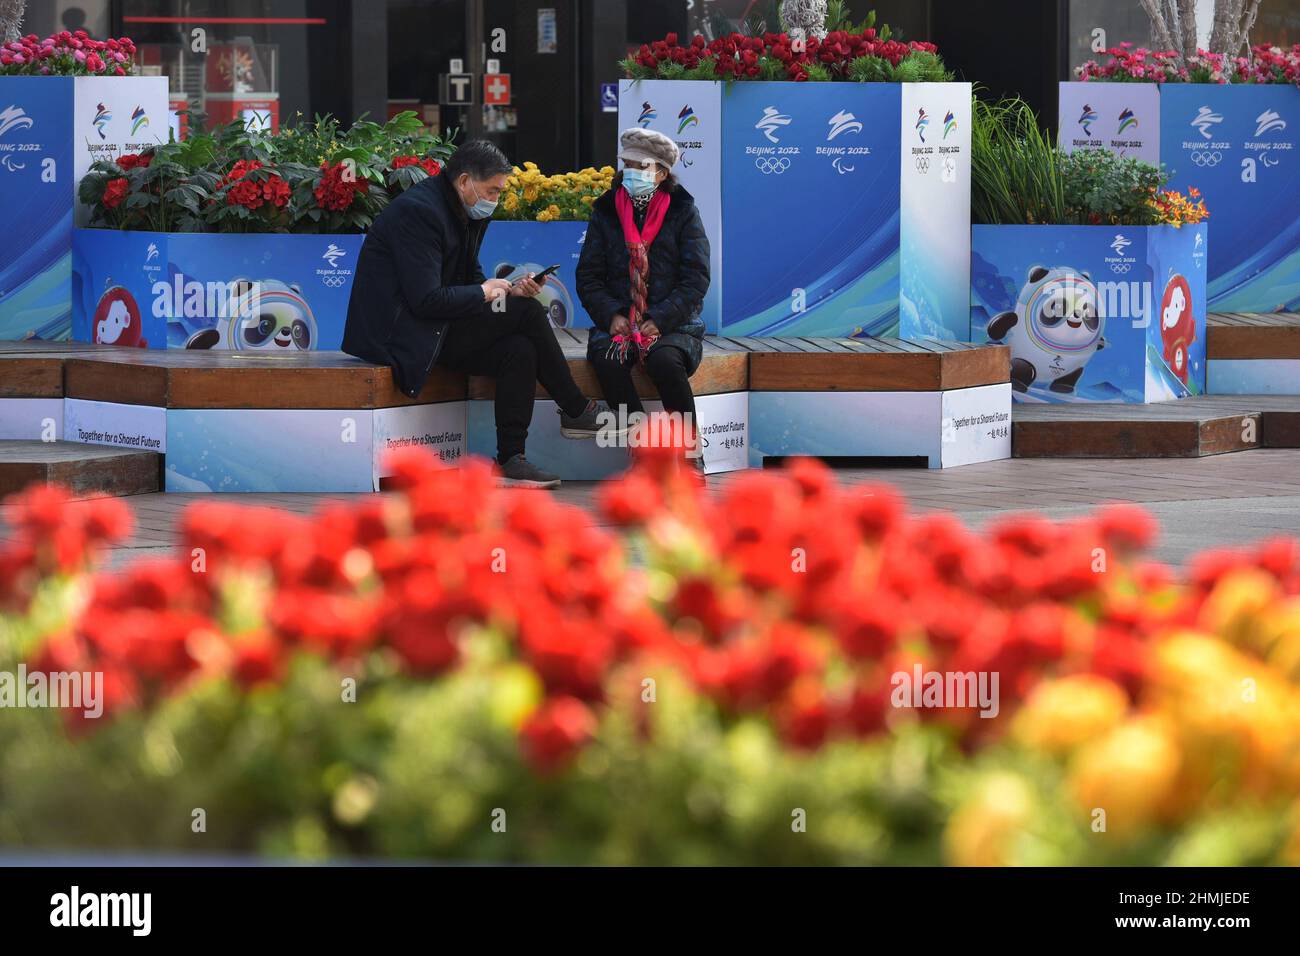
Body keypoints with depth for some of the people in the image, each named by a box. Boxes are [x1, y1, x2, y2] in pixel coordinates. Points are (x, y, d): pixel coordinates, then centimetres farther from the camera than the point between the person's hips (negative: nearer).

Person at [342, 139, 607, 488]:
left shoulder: (465, 213, 11)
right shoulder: (418, 210, -20)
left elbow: (471, 278, 21)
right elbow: (426, 300, -25)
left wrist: (509, 289, 0)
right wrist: (485, 292, -11)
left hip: (430, 329, 10)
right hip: (400, 334, -10)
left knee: (519, 351, -12)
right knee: (526, 312, -14)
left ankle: (511, 460, -13)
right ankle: (576, 411, 0)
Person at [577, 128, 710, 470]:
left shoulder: (683, 212, 4)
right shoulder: (606, 212, 11)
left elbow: (696, 278, -2)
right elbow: (588, 276, 8)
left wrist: (659, 321, -15)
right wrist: (611, 315, -11)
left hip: (673, 323, -2)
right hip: (619, 323, 2)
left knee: (664, 361, -35)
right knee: (607, 361, -32)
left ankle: (691, 452, -18)